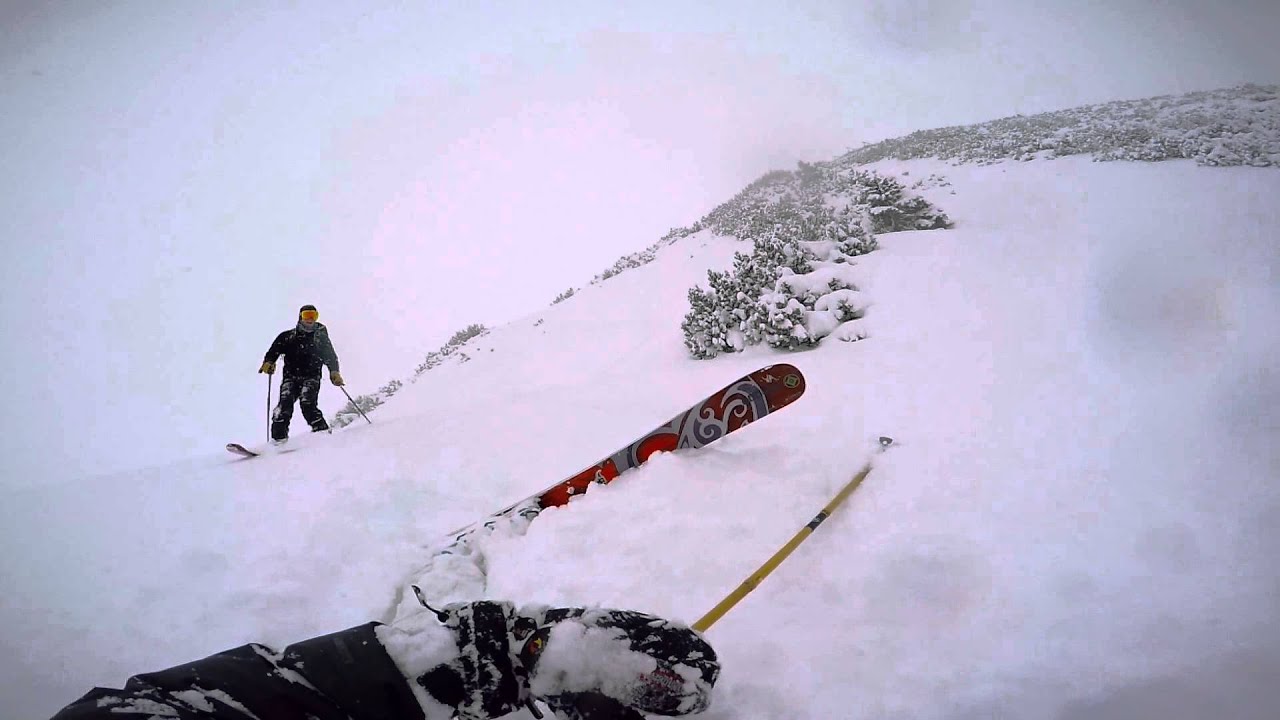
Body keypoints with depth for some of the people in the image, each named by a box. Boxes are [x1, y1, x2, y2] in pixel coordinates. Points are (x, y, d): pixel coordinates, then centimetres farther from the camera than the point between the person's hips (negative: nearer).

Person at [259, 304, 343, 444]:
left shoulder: (320, 337, 16)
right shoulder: (287, 337, 15)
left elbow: (330, 356, 13)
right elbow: (273, 352, 10)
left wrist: (334, 372, -5)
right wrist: (268, 363, -13)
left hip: (311, 376, -1)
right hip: (290, 376, 1)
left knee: (307, 402, -26)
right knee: (286, 401, -22)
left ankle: (322, 431, -27)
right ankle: (278, 437, -30)